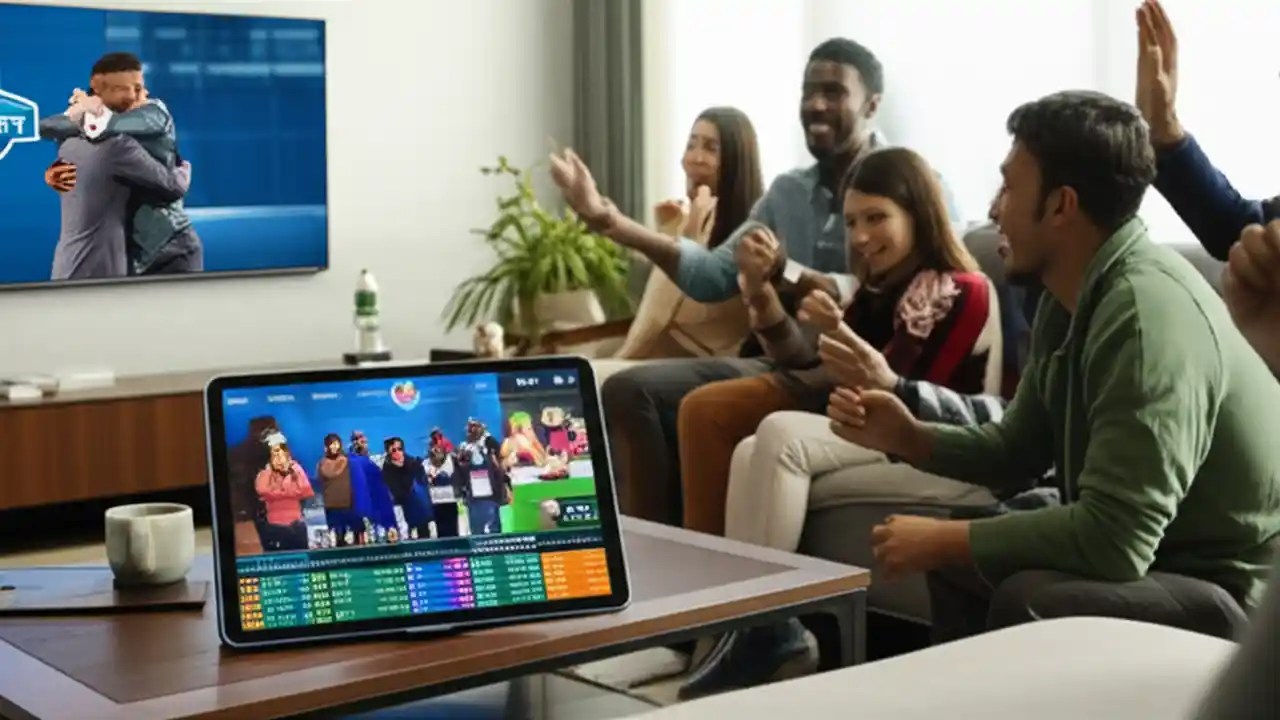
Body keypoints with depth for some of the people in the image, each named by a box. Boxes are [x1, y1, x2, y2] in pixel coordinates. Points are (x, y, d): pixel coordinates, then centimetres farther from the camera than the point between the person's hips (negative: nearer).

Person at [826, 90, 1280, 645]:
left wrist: (943, 540, -20)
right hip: (1157, 557, 10)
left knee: (1026, 600, -28)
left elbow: (1114, 539, -32)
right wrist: (907, 437, -4)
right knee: (961, 565, 17)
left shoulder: (1147, 315, -28)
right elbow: (1017, 451, 14)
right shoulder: (1071, 298, 3)